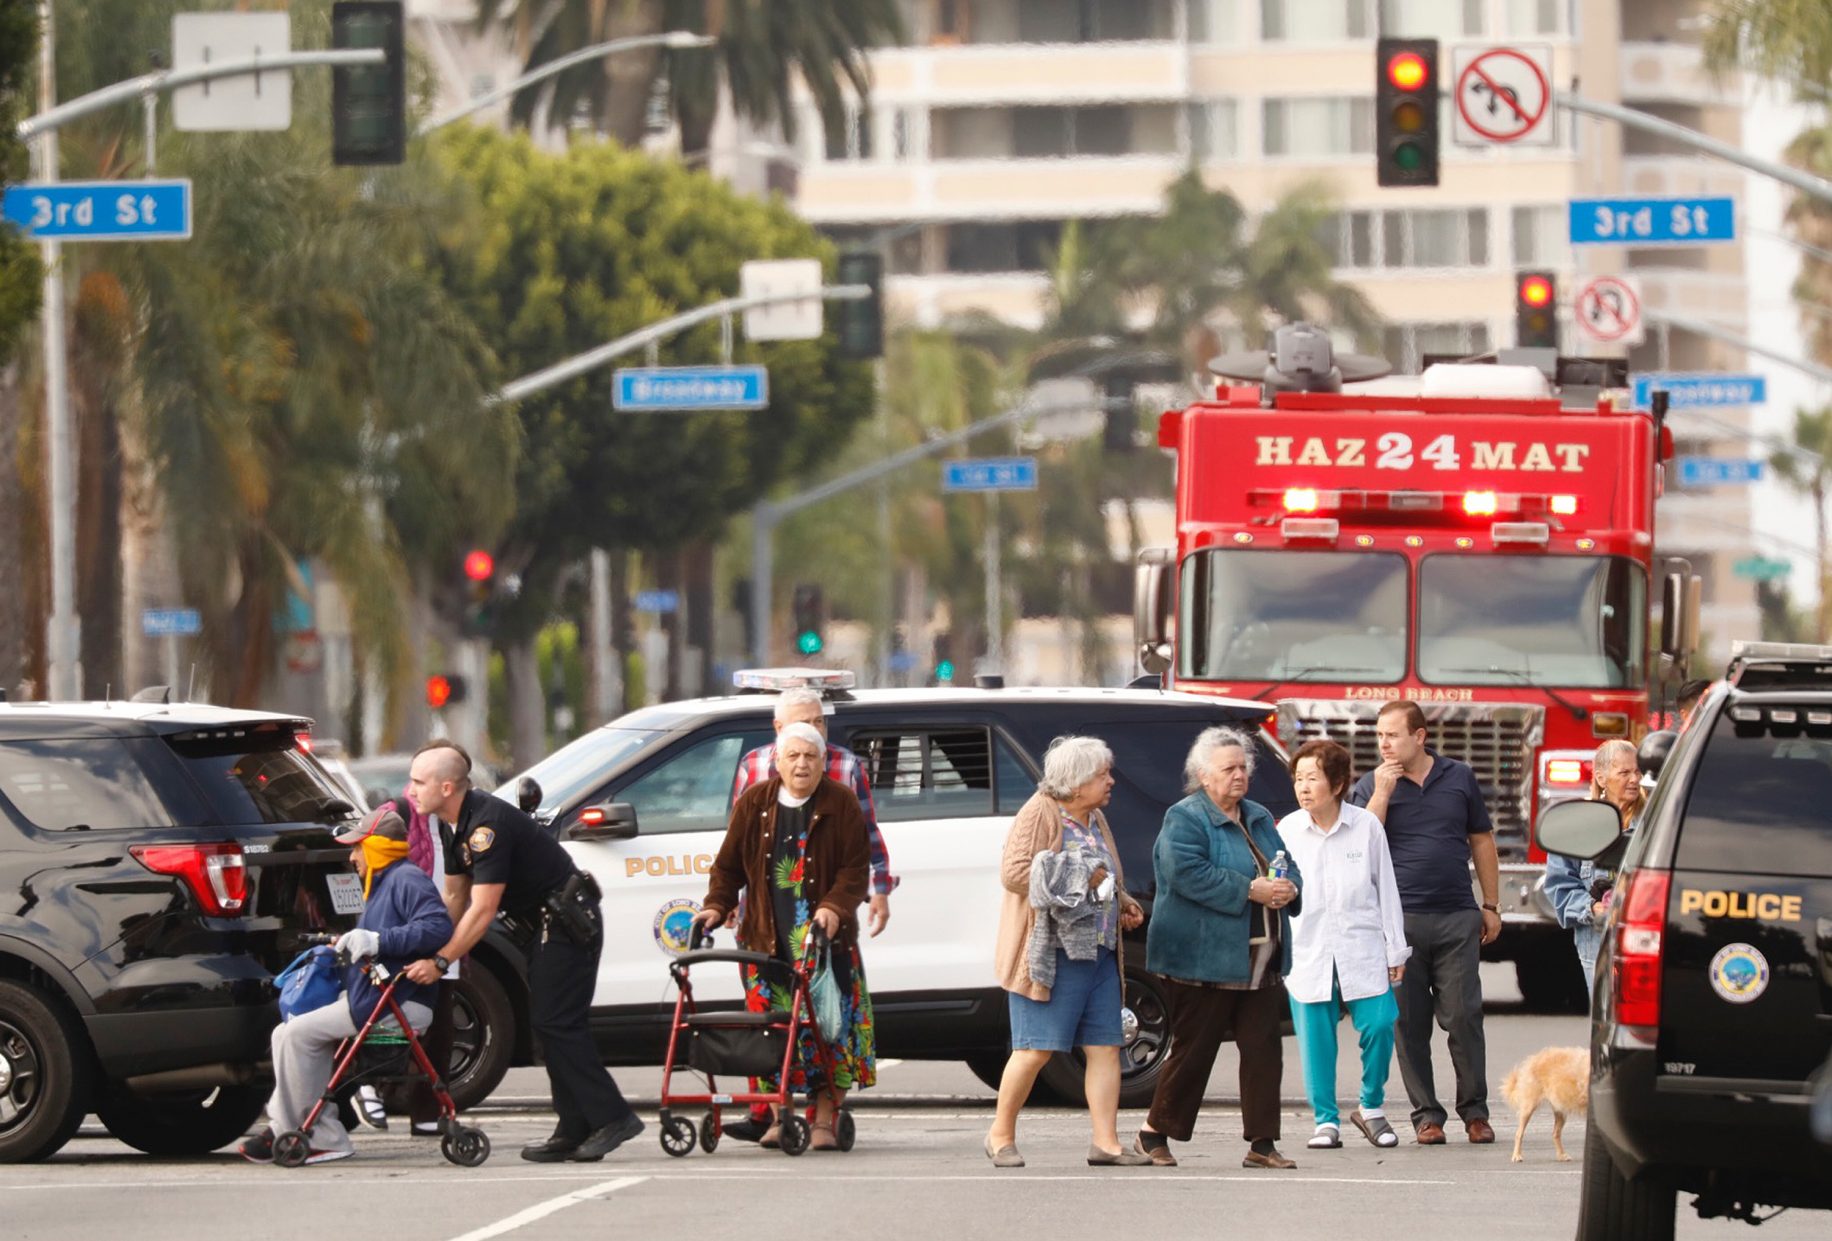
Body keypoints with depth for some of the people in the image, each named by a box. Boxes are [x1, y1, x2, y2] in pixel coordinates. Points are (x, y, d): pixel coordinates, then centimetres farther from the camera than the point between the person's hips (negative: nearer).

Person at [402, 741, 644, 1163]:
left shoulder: (487, 824, -24)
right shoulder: (459, 824, 8)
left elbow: (483, 909, -26)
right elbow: (454, 896, 14)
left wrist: (441, 962, -23)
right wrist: (430, 951, 6)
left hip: (569, 922, -10)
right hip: (551, 924, 10)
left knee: (557, 1022, -13)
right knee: (550, 1024, 8)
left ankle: (612, 1118, -12)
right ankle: (575, 1132, 9)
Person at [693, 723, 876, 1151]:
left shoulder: (841, 805, 0)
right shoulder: (754, 804, 6)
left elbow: (856, 869, -4)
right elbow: (729, 866, 13)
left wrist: (835, 907, -20)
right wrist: (716, 906, -2)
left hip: (825, 936, -2)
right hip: (767, 936, 2)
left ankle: (824, 1120, -1)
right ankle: (777, 1117, 8)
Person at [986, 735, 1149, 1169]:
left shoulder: (1096, 820, 20)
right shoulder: (1040, 814, -7)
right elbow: (1014, 871, -18)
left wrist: (1123, 902, 13)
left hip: (1099, 952, 8)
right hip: (1052, 951, -8)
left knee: (1105, 1047, 0)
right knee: (1036, 1049, -8)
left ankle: (1105, 1141, -1)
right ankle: (1001, 1136, 5)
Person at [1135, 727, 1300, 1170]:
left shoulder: (1259, 818, 18)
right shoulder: (1184, 819, -6)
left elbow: (1289, 869, 20)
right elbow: (1191, 875, -20)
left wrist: (1288, 888, -5)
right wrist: (1251, 891, -23)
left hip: (1259, 962, 7)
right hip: (1206, 960, -7)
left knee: (1263, 1049, 1)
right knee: (1193, 1050, -1)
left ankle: (1262, 1144, 4)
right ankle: (1155, 1133, 13)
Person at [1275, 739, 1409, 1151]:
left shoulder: (1366, 827, 0)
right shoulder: (1287, 831, 2)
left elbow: (1386, 889, 6)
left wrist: (1395, 950, 7)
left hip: (1361, 950, -1)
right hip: (1308, 952, 1)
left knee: (1379, 1026, -9)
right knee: (1316, 1037, 0)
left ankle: (1372, 1109, 12)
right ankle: (1326, 1121, 11)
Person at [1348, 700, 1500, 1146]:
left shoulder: (1459, 778, 9)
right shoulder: (1372, 785, 6)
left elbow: (1481, 841, 15)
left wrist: (1491, 905, 13)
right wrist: (1383, 793, -12)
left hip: (1457, 921, 0)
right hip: (1400, 921, 0)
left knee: (1464, 1017, -3)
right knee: (1409, 1024, 0)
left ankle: (1475, 1110, 6)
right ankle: (1426, 1114, 7)